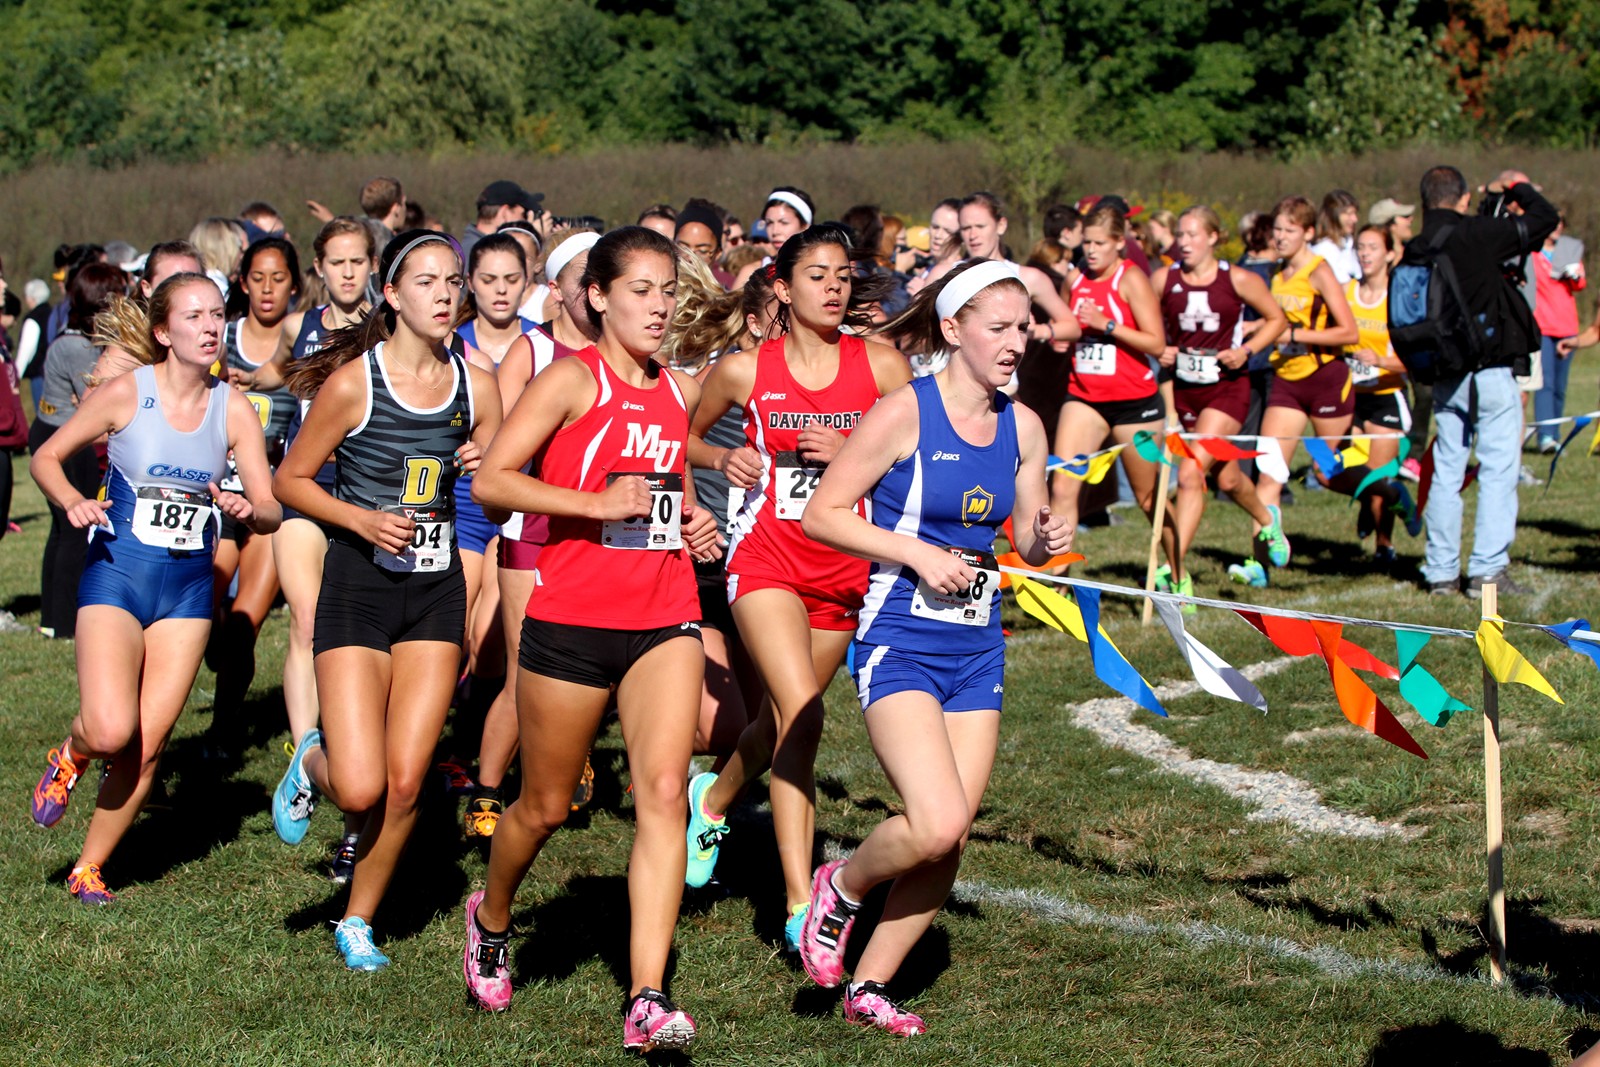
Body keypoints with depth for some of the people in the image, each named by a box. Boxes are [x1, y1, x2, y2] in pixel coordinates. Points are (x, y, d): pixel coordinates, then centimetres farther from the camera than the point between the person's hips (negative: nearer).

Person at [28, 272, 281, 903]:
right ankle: (72, 757, 16)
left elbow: (272, 510, 0)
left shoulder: (233, 410, 0)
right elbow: (46, 457, 4)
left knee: (146, 748, 0)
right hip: (117, 573, -3)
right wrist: (73, 502, -15)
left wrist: (248, 510, -23)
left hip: (189, 587, 3)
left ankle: (89, 868, 18)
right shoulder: (127, 393, -6)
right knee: (112, 730, -21)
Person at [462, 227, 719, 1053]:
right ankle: (491, 920, 41)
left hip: (664, 620, 4)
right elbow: (491, 481, -14)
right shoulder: (573, 379, -6)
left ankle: (648, 1000, -16)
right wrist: (597, 503, -22)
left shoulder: (682, 393, 12)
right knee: (546, 805, 9)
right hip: (572, 618, -4)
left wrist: (696, 524, 10)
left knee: (664, 791, -13)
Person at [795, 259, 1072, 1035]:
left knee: (950, 839, 3)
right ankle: (841, 888, 11)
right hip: (900, 643, -6)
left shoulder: (1022, 426, 6)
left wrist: (1046, 539, -6)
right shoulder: (905, 412, -11)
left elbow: (1028, 540, 17)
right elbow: (822, 513, -8)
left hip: (977, 650, 6)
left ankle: (870, 985, 20)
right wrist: (919, 555, -16)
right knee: (935, 825, -21)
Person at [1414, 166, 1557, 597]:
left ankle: (1441, 572, 13)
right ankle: (1488, 570, -4)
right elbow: (1545, 219, -5)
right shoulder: (1477, 235, -13)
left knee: (1445, 473, 11)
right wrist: (1516, 186, 10)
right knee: (1497, 471, 0)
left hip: (1444, 378, 5)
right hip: (1490, 372, -5)